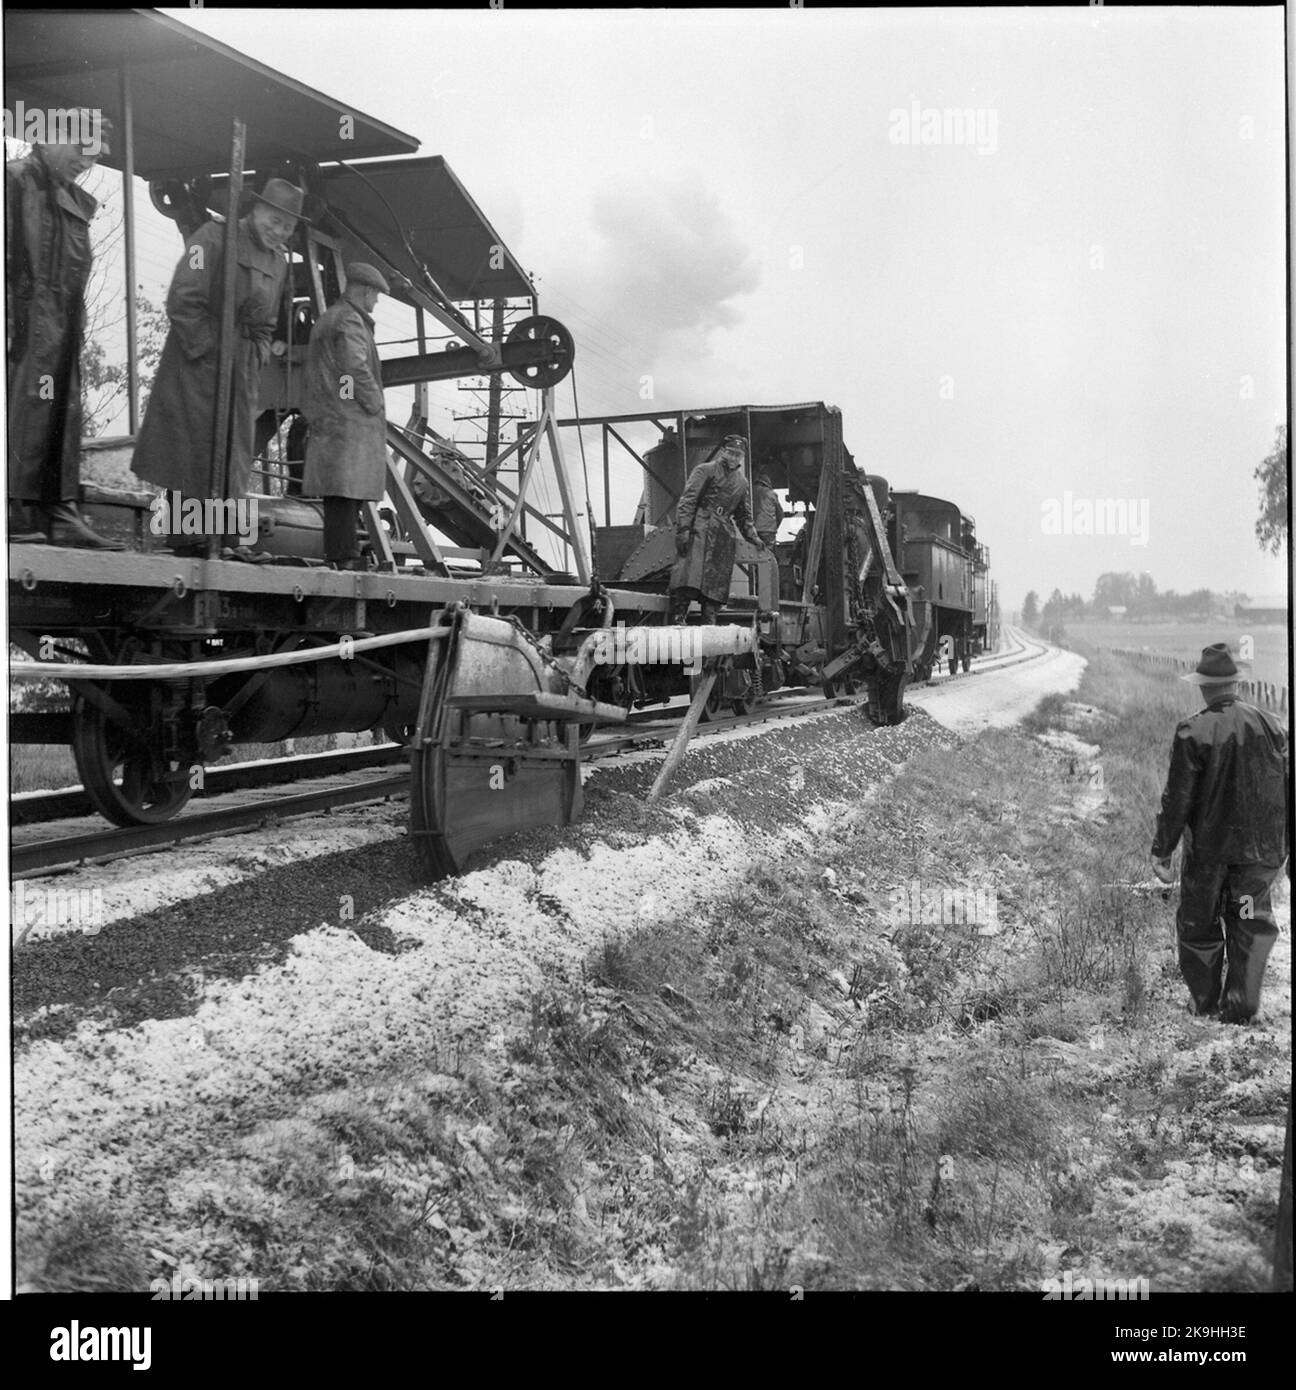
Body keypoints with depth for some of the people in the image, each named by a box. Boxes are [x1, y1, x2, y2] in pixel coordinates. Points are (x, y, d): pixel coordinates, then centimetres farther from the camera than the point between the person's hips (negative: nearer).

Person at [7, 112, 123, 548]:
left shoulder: (77, 200, 20)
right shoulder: (18, 178, -2)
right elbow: (9, 254, -10)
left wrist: (78, 325, 11)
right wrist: (9, 320, -17)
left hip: (63, 330, 8)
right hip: (27, 322, -8)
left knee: (63, 416, 5)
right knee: (22, 411, -8)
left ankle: (61, 514, 7)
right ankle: (16, 510, -6)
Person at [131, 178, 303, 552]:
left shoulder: (278, 264, 16)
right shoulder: (213, 238, -5)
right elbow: (182, 301, -12)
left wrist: (256, 360, 8)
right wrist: (208, 350, -14)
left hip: (243, 373, 7)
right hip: (198, 361, -7)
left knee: (235, 459, 6)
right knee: (193, 451, -6)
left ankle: (229, 543, 10)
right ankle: (185, 540, -2)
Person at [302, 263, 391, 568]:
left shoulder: (325, 319, 24)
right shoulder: (349, 320, -9)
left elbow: (314, 374, 25)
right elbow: (356, 368, -21)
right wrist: (376, 405, -10)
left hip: (327, 419, 10)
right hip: (349, 419, -10)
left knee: (337, 495, 10)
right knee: (345, 489, -12)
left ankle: (339, 554, 12)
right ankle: (343, 558, -14)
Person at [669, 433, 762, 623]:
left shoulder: (742, 481, 23)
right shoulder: (705, 470, 5)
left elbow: (743, 515, 33)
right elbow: (687, 501, -4)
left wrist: (752, 536, 18)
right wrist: (683, 529, -16)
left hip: (723, 539, 6)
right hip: (700, 531, -6)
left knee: (716, 588, -1)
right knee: (689, 581, -20)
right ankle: (676, 621, -23)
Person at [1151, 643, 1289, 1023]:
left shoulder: (1193, 732, -14)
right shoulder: (1270, 726, -2)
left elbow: (1178, 799, -13)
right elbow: (1286, 790, 4)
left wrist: (1161, 851, -5)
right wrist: (1288, 848, 14)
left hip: (1209, 846, -3)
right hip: (1262, 847, 3)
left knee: (1199, 924, 14)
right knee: (1251, 925, 15)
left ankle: (1204, 1002, 25)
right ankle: (1240, 1006, 15)